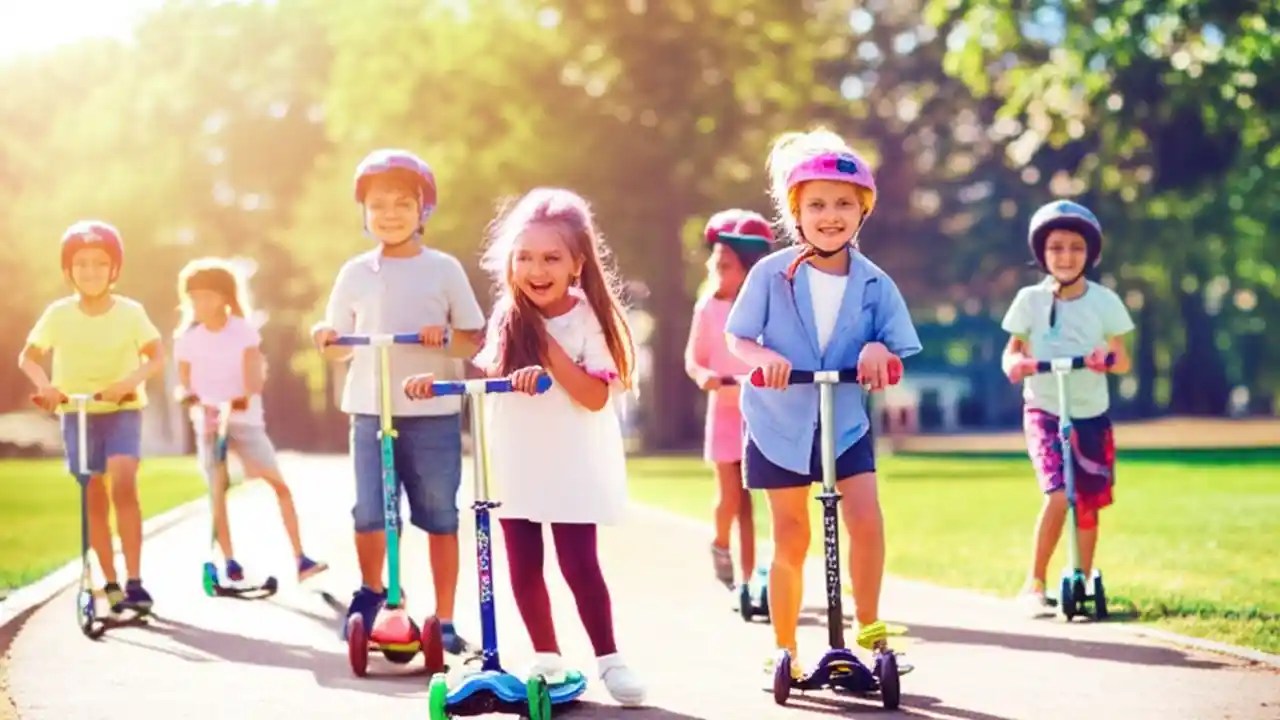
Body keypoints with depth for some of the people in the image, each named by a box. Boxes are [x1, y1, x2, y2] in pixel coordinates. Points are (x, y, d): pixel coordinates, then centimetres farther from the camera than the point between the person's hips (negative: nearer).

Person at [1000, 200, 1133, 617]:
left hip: (1091, 414, 2)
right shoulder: (1031, 300, -2)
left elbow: (1123, 361, 0)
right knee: (1058, 495, -19)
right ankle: (1034, 584, -7)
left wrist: (1107, 359, -23)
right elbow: (1013, 350, 4)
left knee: (1088, 503, 6)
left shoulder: (1104, 301, -1)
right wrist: (1015, 363, -20)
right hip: (1044, 410, -2)